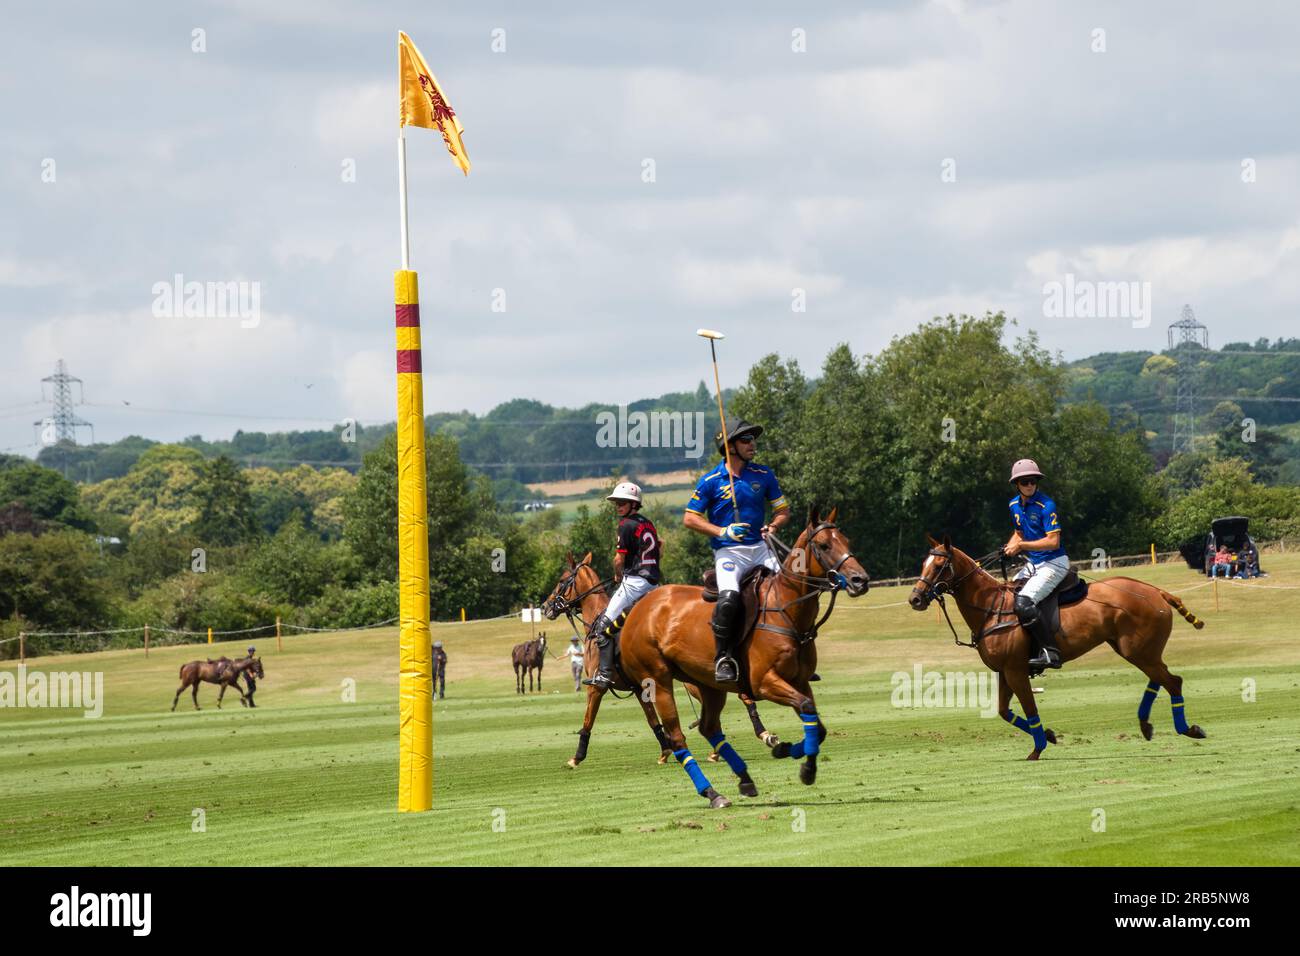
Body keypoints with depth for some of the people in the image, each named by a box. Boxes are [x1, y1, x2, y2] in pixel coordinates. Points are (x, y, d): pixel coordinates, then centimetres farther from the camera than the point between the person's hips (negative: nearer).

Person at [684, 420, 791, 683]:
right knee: (729, 598, -30)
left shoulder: (763, 475, 9)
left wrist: (773, 526, -6)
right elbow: (689, 518, -1)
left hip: (760, 548, 4)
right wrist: (723, 532, -13)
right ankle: (723, 658, -17)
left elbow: (783, 510, 16)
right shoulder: (711, 481, -2)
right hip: (728, 552, -4)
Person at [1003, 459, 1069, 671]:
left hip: (1054, 563, -9)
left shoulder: (1046, 506, -17)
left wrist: (1021, 545, -20)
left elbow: (1053, 542, -21)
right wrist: (1011, 546, 2)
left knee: (1024, 603, -26)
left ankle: (1050, 652, -27)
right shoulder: (1015, 505, 8)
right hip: (1033, 564, 9)